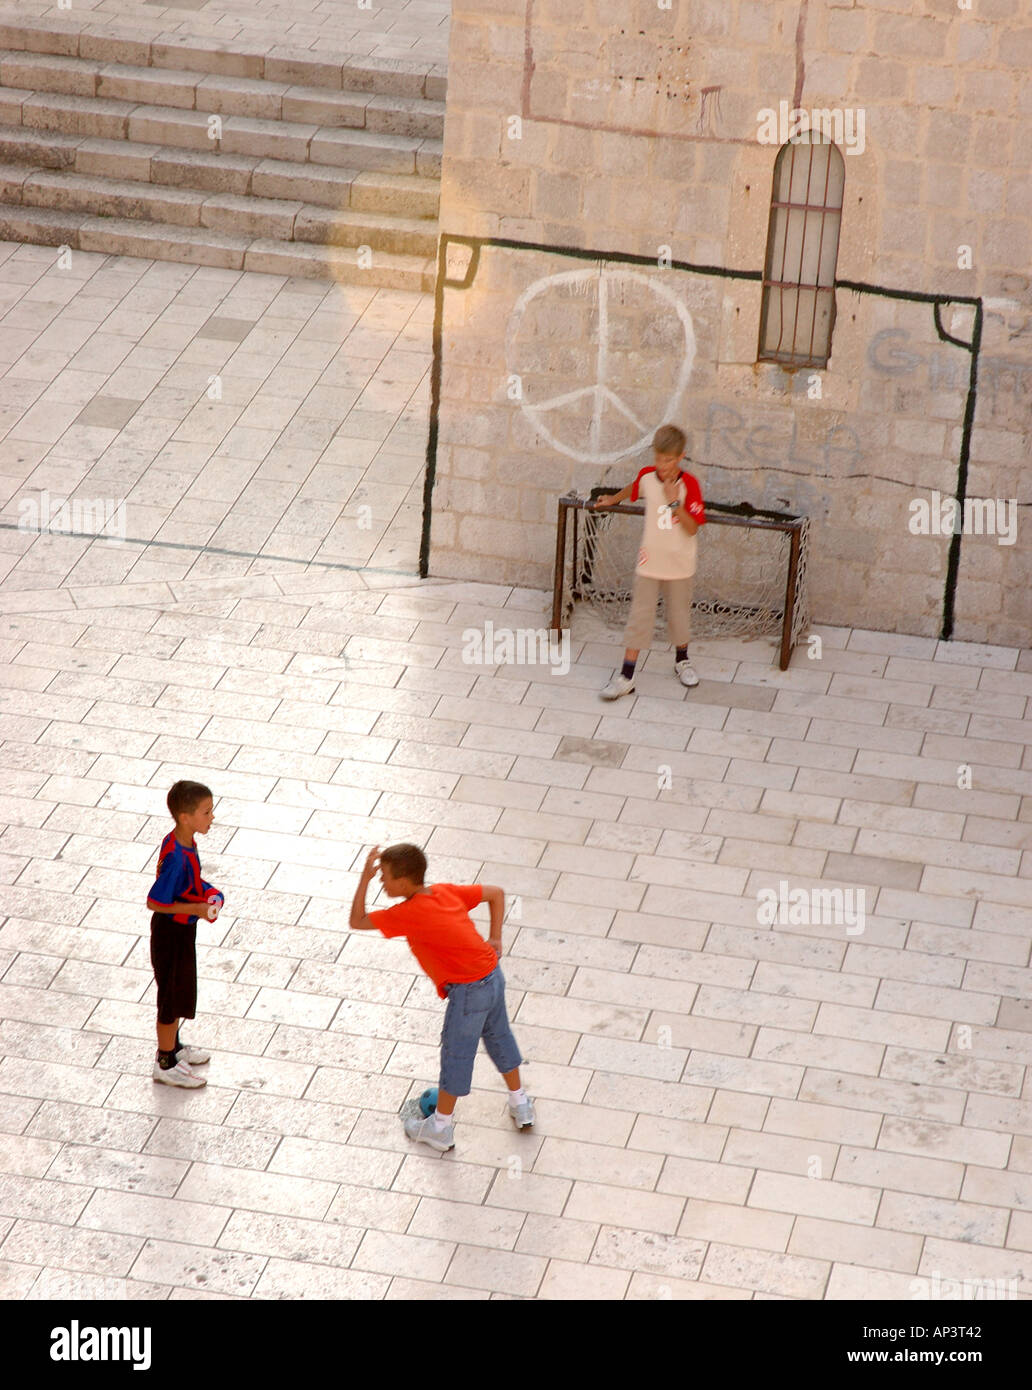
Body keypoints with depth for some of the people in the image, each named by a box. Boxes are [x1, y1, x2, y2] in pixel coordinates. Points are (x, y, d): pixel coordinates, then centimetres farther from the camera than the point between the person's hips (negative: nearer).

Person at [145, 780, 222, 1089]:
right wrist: (196, 908, -24)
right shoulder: (177, 857, -33)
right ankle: (165, 1063, 24)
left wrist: (206, 892, -1)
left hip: (182, 929, 9)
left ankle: (172, 1046, 45)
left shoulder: (182, 841, -5)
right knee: (174, 997, 7)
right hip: (173, 933, -9)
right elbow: (154, 902, -29)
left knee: (180, 991, 26)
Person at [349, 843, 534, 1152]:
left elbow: (357, 922, -13)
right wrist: (495, 938, 9)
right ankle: (520, 1106, 44)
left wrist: (364, 878, -13)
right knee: (499, 1037, 26)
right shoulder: (446, 891, 1)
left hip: (469, 989, -8)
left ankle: (441, 1129, 25)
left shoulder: (407, 914, -21)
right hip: (493, 975, 8)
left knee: (456, 1053, 8)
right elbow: (495, 893, 10)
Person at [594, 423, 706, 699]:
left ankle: (682, 660, 40)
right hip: (649, 561, 1)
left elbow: (692, 528, -20)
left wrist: (675, 502, -30)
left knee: (679, 614, 15)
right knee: (640, 616, 0)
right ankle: (626, 677, 2)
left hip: (680, 564, -1)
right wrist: (612, 500, 33)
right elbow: (633, 489, 20)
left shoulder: (689, 484, -15)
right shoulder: (647, 476, -7)